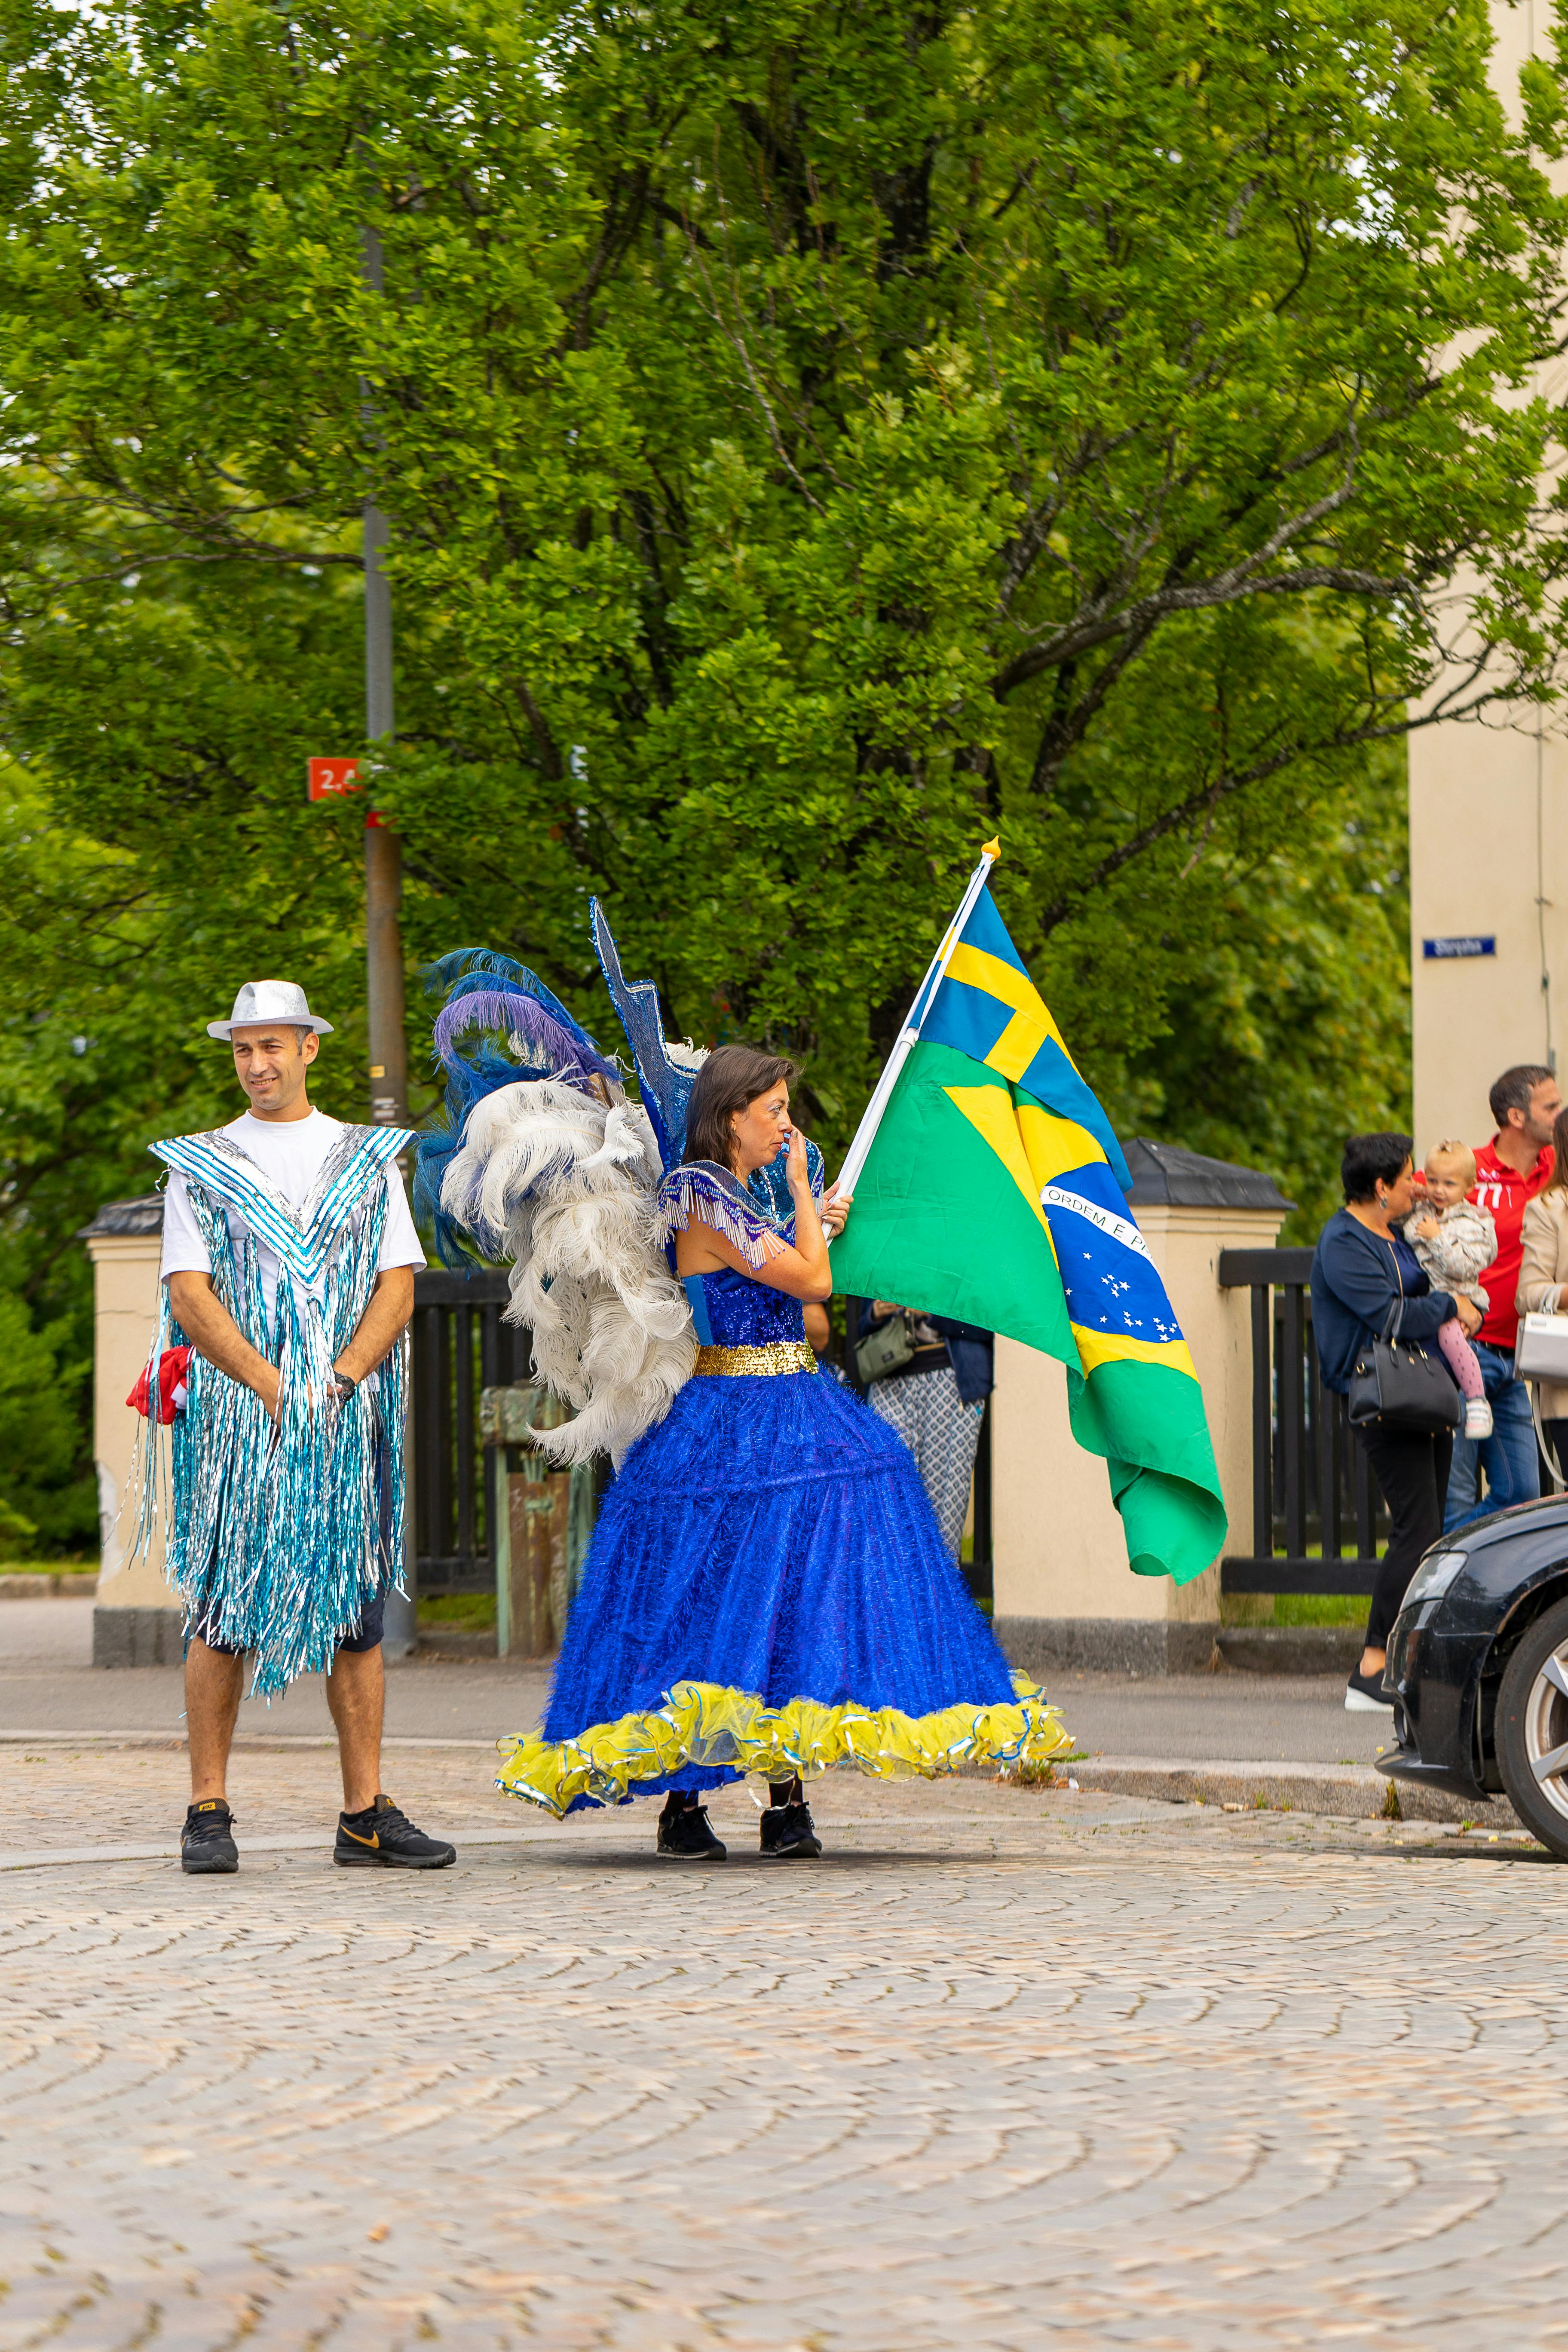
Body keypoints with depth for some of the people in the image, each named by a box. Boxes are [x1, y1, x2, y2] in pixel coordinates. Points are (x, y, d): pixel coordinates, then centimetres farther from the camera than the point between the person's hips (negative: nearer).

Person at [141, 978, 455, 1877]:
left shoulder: (369, 1160, 12)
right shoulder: (201, 1165, 8)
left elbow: (399, 1285, 5)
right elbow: (190, 1295, -1)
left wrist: (338, 1381, -9)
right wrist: (272, 1387, -12)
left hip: (351, 1410, 2)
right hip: (237, 1409, -2)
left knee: (357, 1606, 1)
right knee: (224, 1608, -5)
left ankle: (367, 1813, 3)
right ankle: (209, 1812, -2)